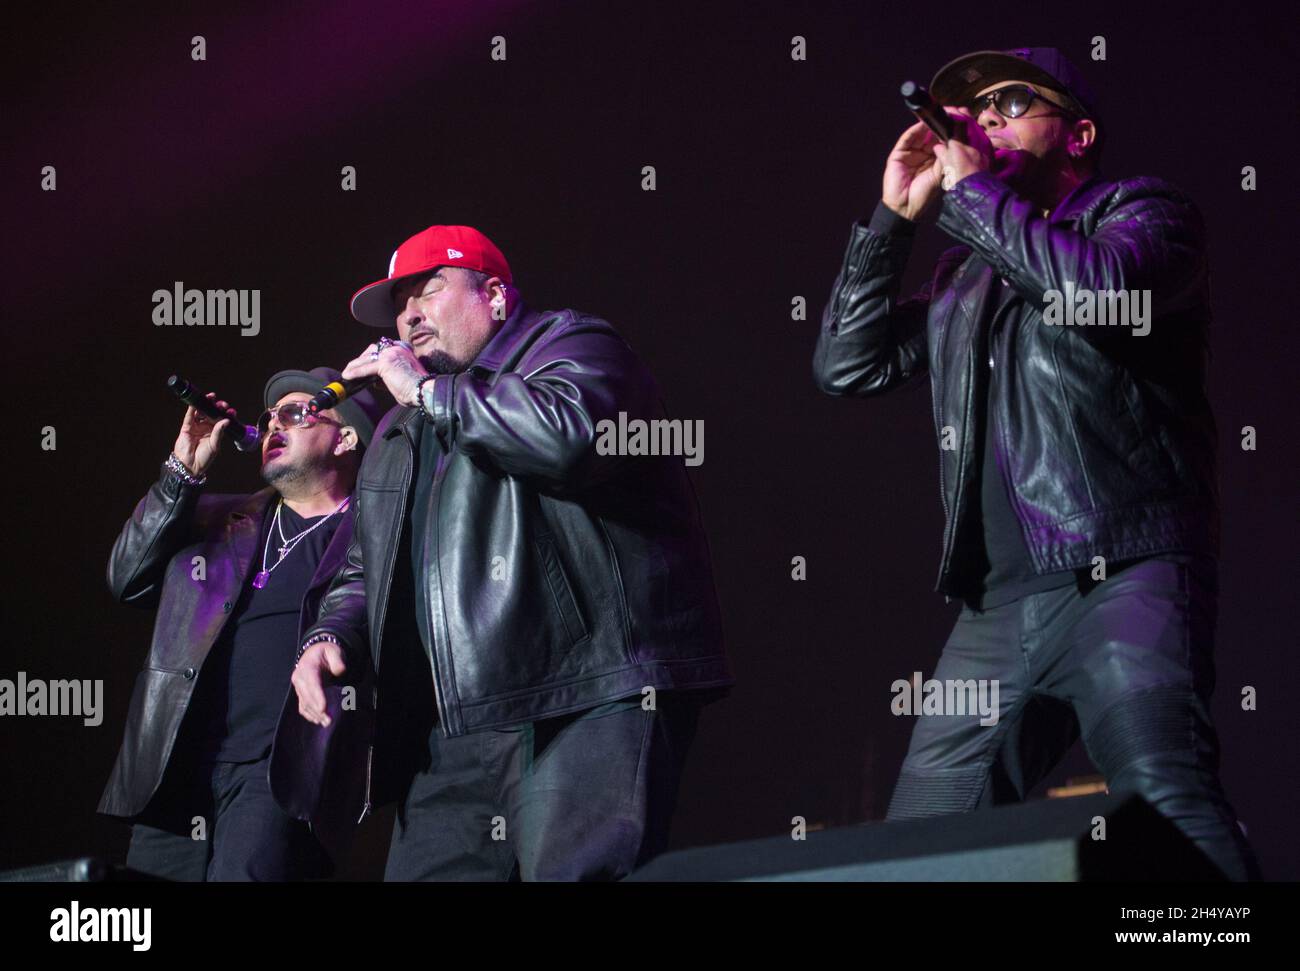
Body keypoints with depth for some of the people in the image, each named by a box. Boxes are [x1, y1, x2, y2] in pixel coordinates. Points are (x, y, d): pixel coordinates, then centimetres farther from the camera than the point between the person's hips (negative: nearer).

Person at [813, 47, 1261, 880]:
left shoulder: (1142, 212, 8)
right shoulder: (968, 272, 26)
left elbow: (1097, 285, -15)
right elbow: (847, 366, 20)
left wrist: (971, 187, -5)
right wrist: (895, 216, 14)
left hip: (1122, 578, -7)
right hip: (998, 607, 7)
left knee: (1168, 808, -27)